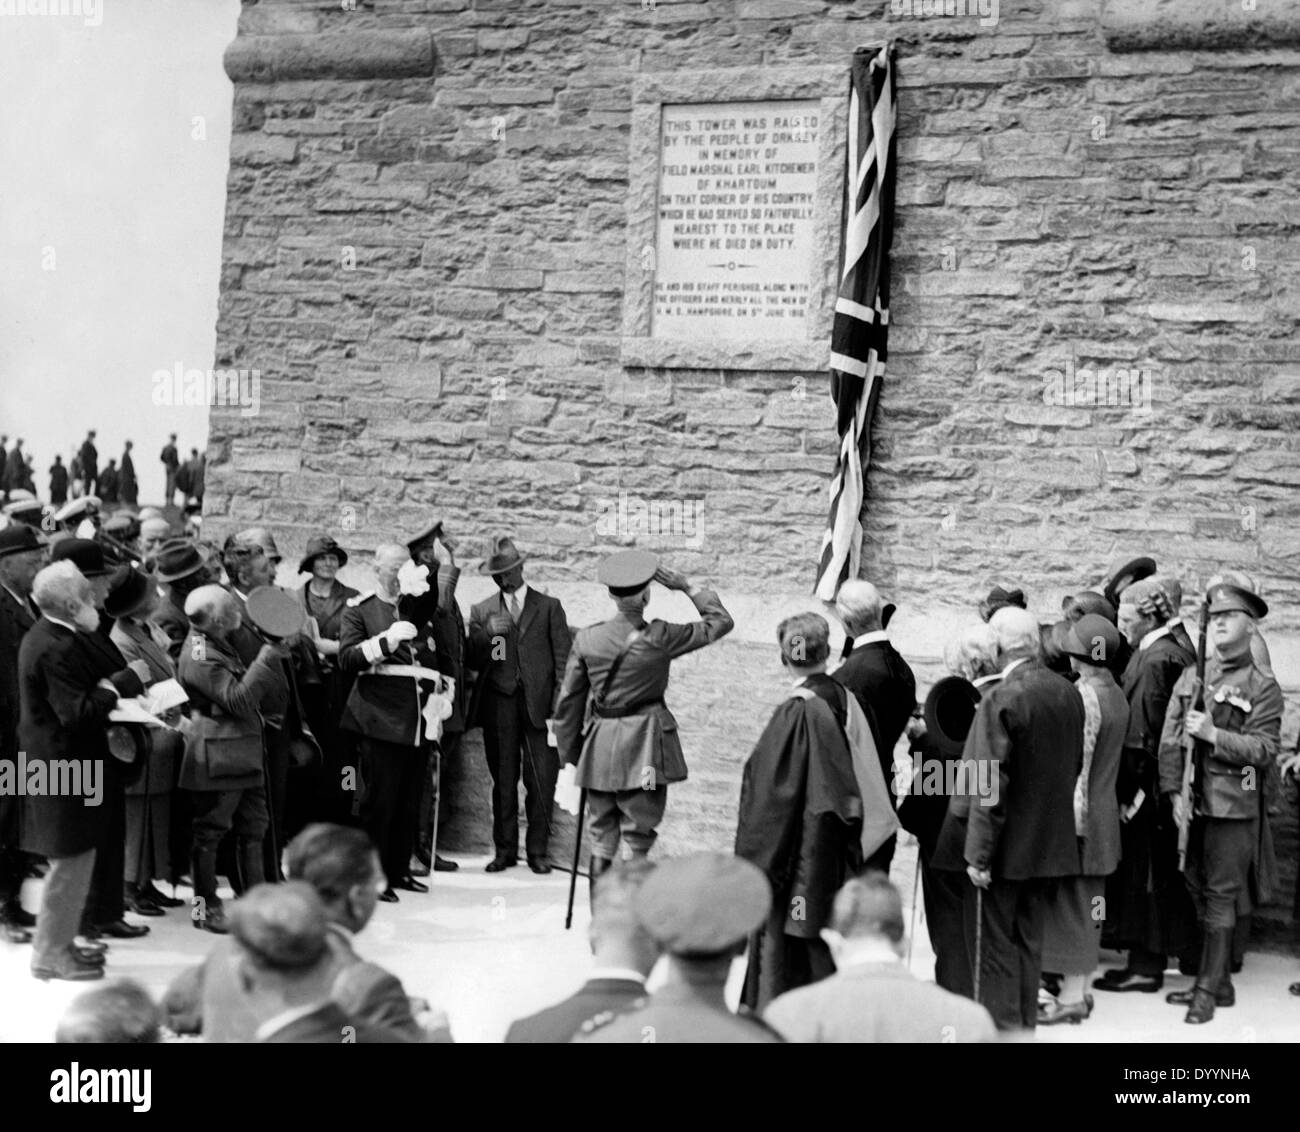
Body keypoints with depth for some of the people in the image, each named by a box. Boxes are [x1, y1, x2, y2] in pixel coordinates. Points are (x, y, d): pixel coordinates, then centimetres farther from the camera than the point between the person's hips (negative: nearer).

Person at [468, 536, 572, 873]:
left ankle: (538, 851, 5)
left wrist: (560, 703, -5)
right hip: (499, 706, 2)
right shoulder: (482, 612, 14)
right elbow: (471, 660, 8)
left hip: (539, 705, -2)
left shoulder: (549, 607, 8)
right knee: (503, 782, 4)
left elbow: (563, 657, 4)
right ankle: (505, 851, 12)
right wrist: (487, 634, -10)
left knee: (541, 782, -4)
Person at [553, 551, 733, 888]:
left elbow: (568, 702, 6)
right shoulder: (660, 637, -10)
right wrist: (687, 587, 6)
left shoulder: (587, 639, -1)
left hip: (600, 747, 3)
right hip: (644, 747, -3)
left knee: (601, 840, 11)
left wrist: (569, 752, 16)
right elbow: (720, 620, 1)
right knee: (639, 839, 3)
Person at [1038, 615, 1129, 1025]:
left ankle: (1070, 997, 4)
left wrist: (1070, 820, -16)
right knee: (1087, 908, 14)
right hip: (1103, 817, 9)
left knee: (1069, 905, -1)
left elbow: (1076, 764, -19)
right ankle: (1078, 990, 22)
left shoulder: (1083, 696, -19)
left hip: (1076, 817, -9)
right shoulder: (1117, 695, 8)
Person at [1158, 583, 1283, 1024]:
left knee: (1220, 896, -2)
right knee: (1200, 893, 11)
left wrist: (1213, 734, -19)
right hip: (1193, 802, 5)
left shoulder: (1263, 687, -2)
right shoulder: (1191, 676, 10)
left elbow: (1265, 750, -10)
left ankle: (1208, 989, 5)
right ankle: (1219, 983, 22)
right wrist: (1175, 792, -6)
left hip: (1235, 807, -5)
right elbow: (1169, 738, 5)